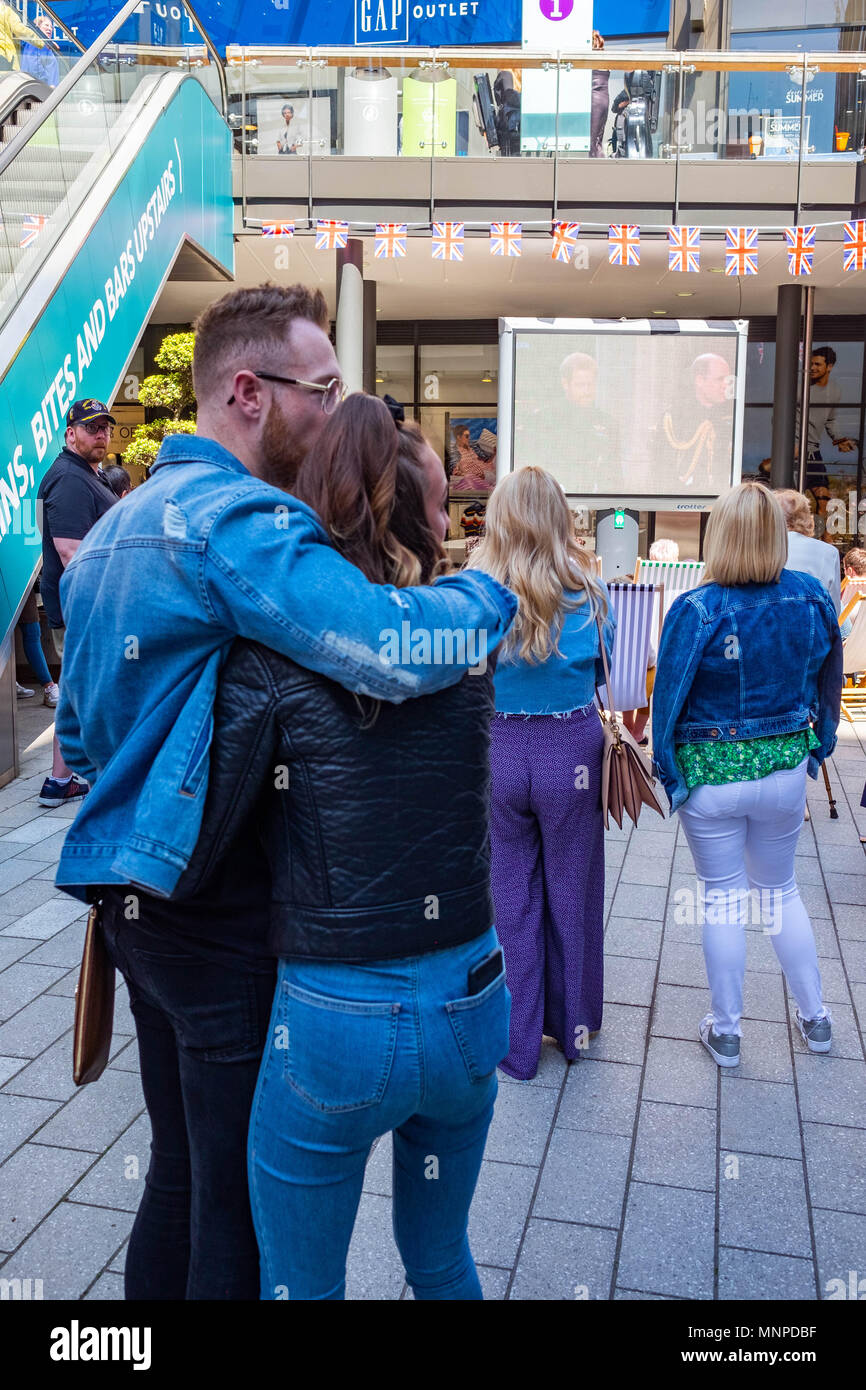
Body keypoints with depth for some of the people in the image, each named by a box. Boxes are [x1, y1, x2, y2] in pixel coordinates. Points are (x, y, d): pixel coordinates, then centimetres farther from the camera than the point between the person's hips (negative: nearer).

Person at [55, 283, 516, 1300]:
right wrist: (493, 593, -15)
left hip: (133, 901, 9)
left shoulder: (115, 525, 13)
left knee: (182, 1167, 24)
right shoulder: (235, 520, -20)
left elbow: (78, 731, 19)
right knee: (247, 1191, 9)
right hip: (223, 911, -9)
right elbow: (395, 647, -34)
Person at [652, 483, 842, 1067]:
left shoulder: (697, 610, -19)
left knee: (723, 897, 11)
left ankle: (726, 1031, 25)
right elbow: (829, 679, 7)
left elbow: (669, 700, -14)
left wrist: (670, 771, -2)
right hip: (786, 768, 4)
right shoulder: (811, 596, -6)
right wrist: (818, 744, 19)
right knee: (782, 889, 22)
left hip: (712, 775, -3)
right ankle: (816, 1017, 34)